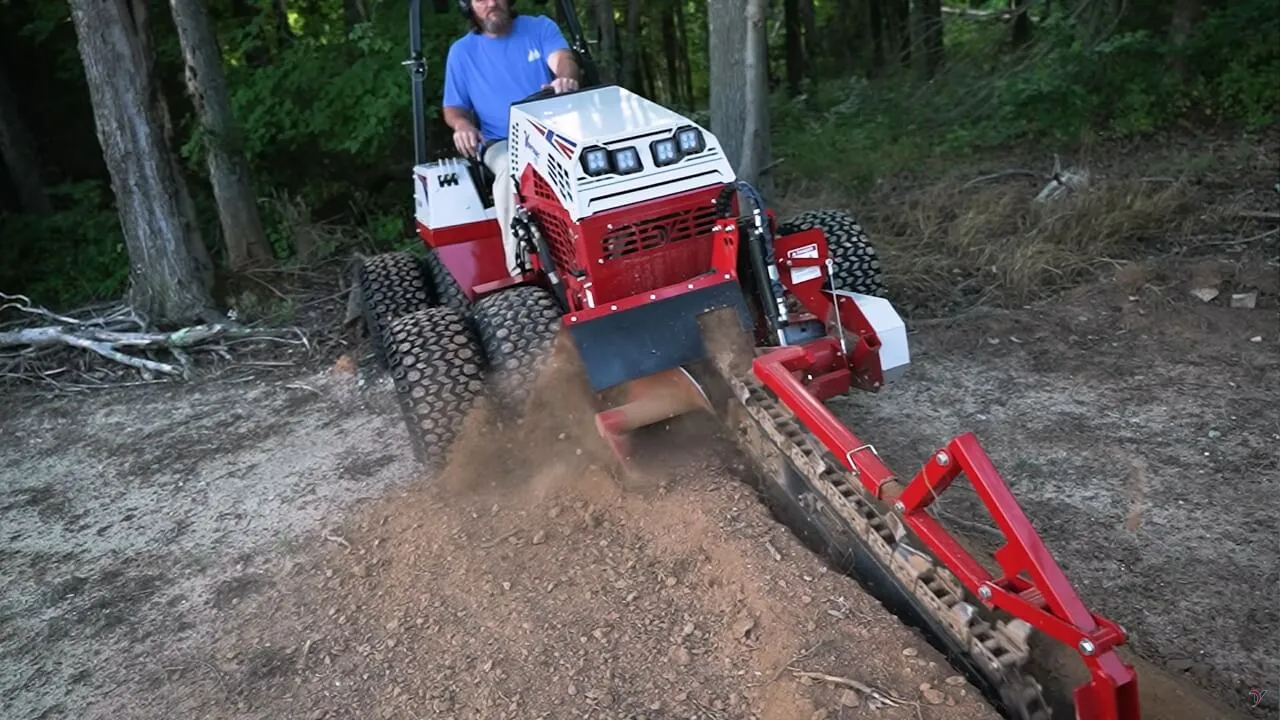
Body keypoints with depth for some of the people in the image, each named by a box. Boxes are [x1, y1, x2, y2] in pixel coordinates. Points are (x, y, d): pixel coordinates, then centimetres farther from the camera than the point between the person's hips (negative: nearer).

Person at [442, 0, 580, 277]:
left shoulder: (540, 27, 10)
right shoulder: (461, 51, 11)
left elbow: (563, 60, -9)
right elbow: (453, 107, 13)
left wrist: (565, 78, -36)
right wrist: (462, 123, -13)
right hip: (502, 143, -1)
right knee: (512, 170, -37)